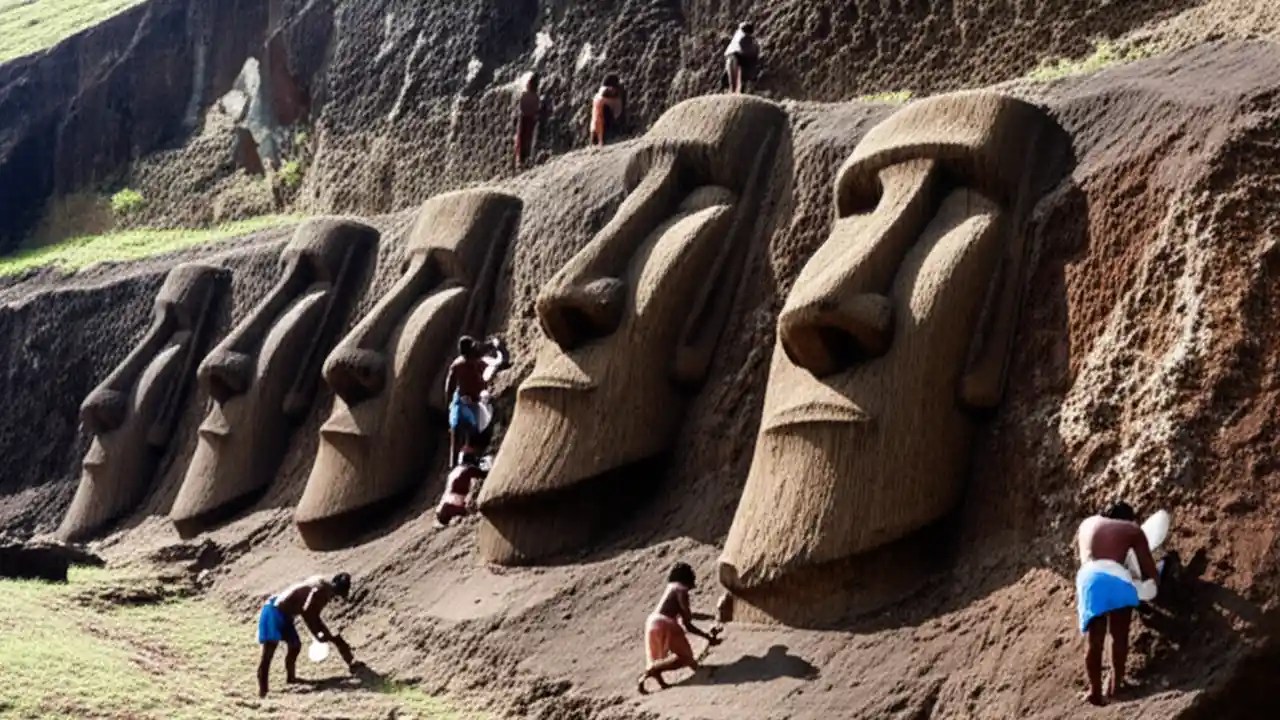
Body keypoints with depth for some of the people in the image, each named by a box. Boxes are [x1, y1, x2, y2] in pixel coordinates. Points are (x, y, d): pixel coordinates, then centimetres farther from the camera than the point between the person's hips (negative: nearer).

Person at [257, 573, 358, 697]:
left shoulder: (321, 585, 12)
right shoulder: (322, 590, -18)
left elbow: (313, 615, 22)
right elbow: (306, 612, -25)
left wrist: (329, 635, 23)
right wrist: (317, 635, -14)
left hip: (280, 612, 10)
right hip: (276, 612, -10)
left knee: (295, 645, 22)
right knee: (268, 654, -7)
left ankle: (290, 677, 38)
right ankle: (262, 691, -6)